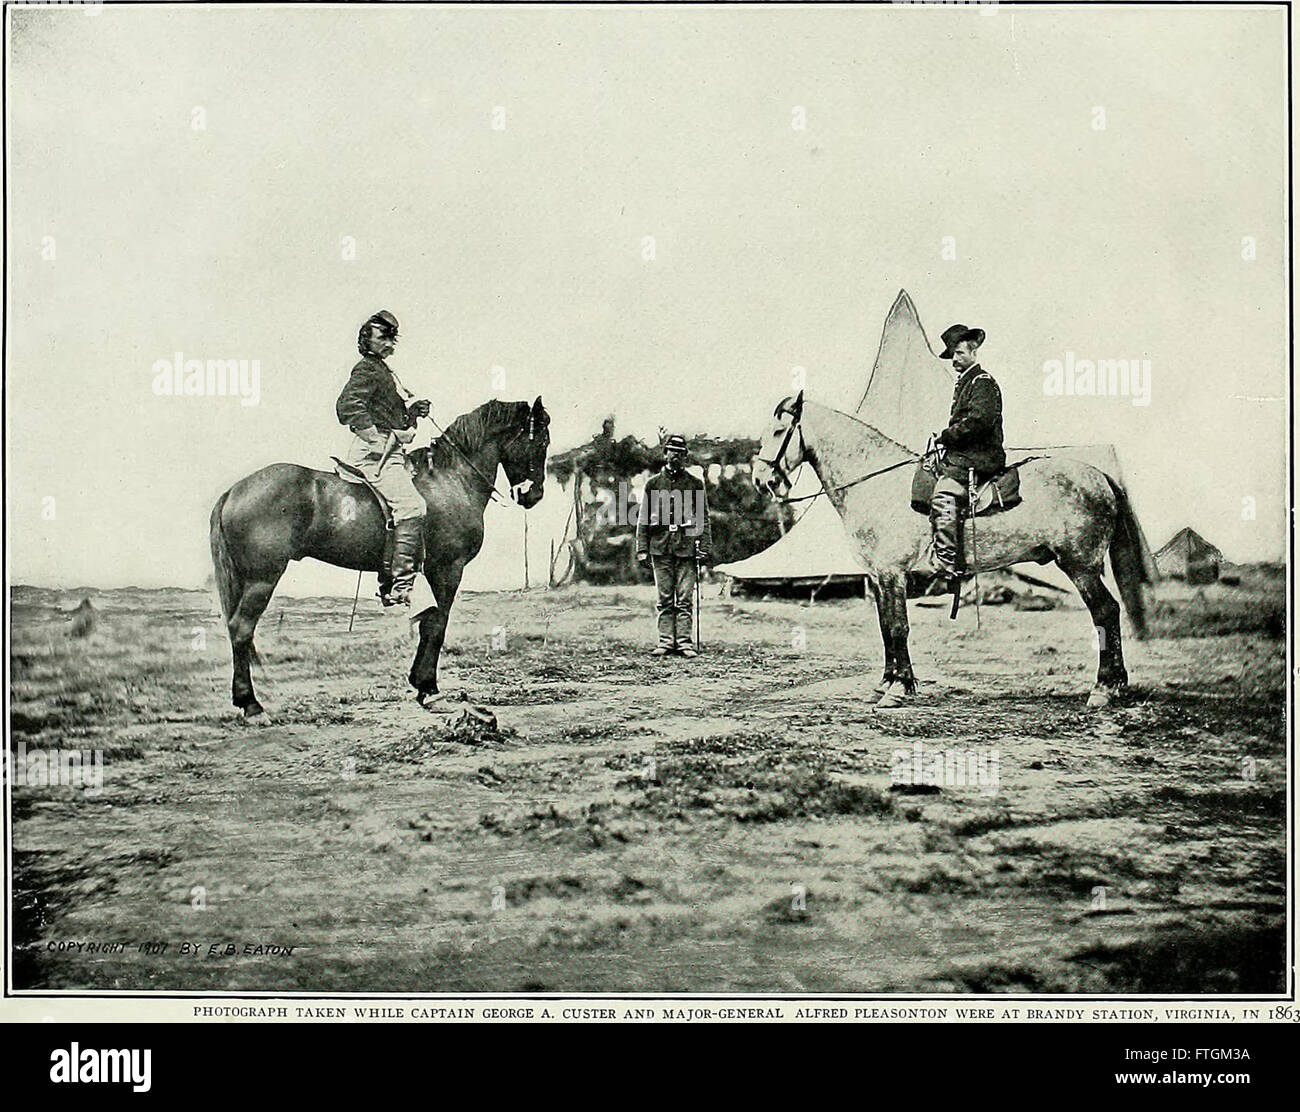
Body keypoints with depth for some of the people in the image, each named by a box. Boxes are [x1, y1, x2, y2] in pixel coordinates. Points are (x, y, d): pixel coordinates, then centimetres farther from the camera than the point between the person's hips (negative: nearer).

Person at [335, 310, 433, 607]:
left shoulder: (385, 371, 25)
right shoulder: (366, 370, -6)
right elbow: (348, 407, -20)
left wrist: (414, 410, 10)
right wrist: (380, 437, -20)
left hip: (392, 452, 11)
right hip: (374, 453, -11)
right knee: (411, 506, -25)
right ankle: (398, 587, -27)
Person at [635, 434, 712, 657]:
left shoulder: (695, 484, 9)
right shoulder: (653, 483, 11)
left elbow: (703, 519, 8)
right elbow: (643, 518, 11)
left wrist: (704, 548, -1)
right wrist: (642, 549, 3)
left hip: (686, 546, -1)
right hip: (660, 546, 1)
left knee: (685, 599, -3)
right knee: (664, 599, 2)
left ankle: (684, 641, 0)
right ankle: (666, 641, 4)